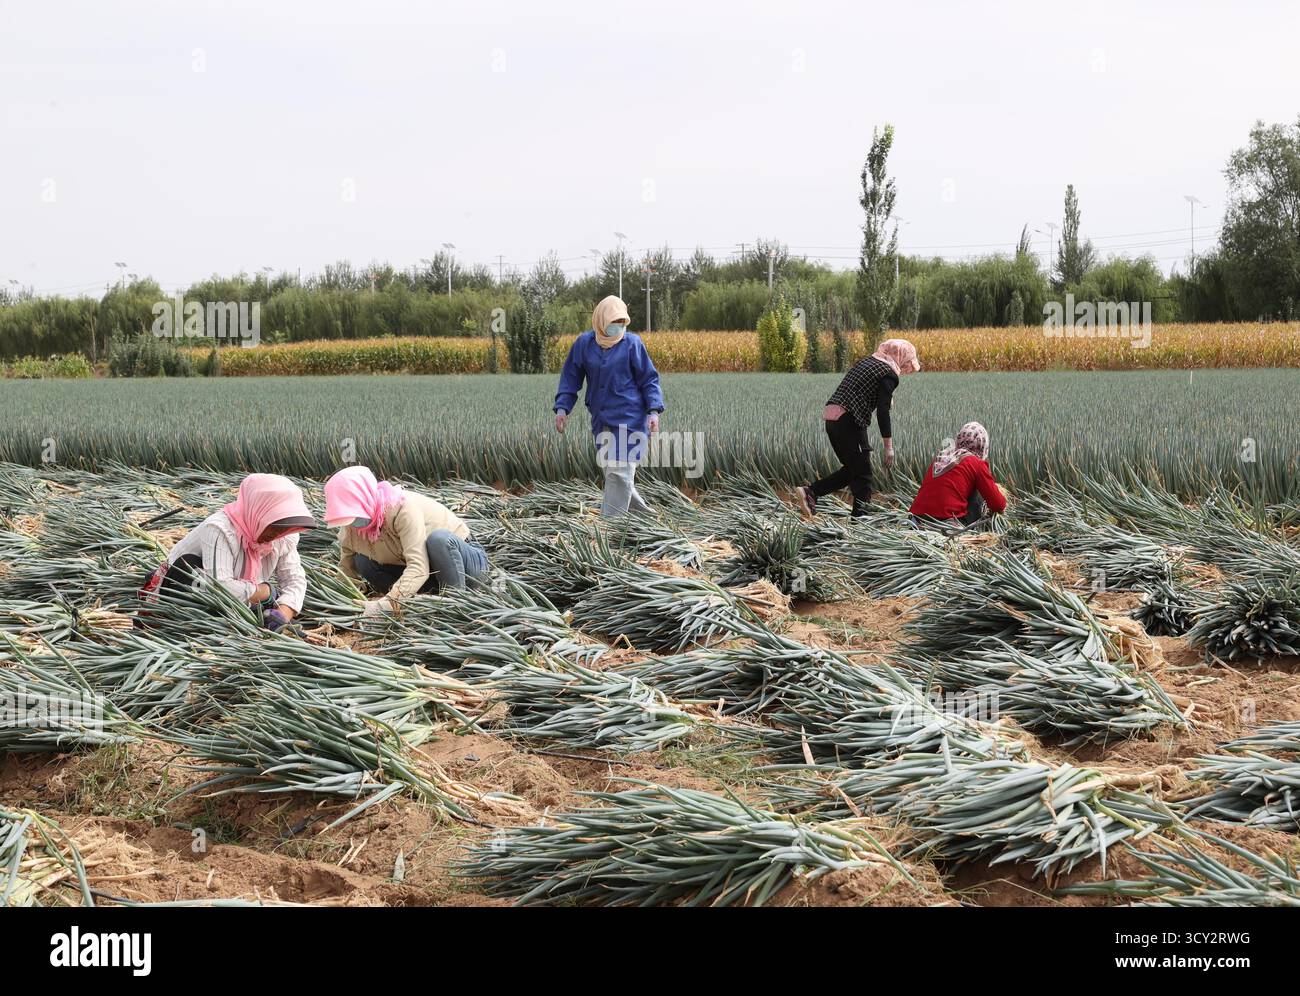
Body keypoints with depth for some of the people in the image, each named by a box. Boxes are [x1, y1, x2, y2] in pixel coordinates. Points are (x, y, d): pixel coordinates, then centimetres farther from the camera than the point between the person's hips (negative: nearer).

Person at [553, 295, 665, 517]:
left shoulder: (632, 343, -3)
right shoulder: (584, 343, 5)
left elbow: (649, 379, 1)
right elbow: (570, 378, 12)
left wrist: (654, 411, -10)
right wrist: (562, 408, 3)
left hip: (629, 419, -4)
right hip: (601, 421, 4)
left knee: (619, 473, -9)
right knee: (612, 472, 10)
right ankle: (641, 511, 27)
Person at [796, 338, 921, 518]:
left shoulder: (865, 362, 21)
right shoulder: (889, 374, -4)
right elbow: (883, 412, -10)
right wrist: (888, 446, -8)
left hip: (831, 418, 8)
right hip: (849, 421, -8)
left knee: (852, 469, 17)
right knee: (863, 474, 3)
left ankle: (810, 492, 6)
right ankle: (859, 518, 2)